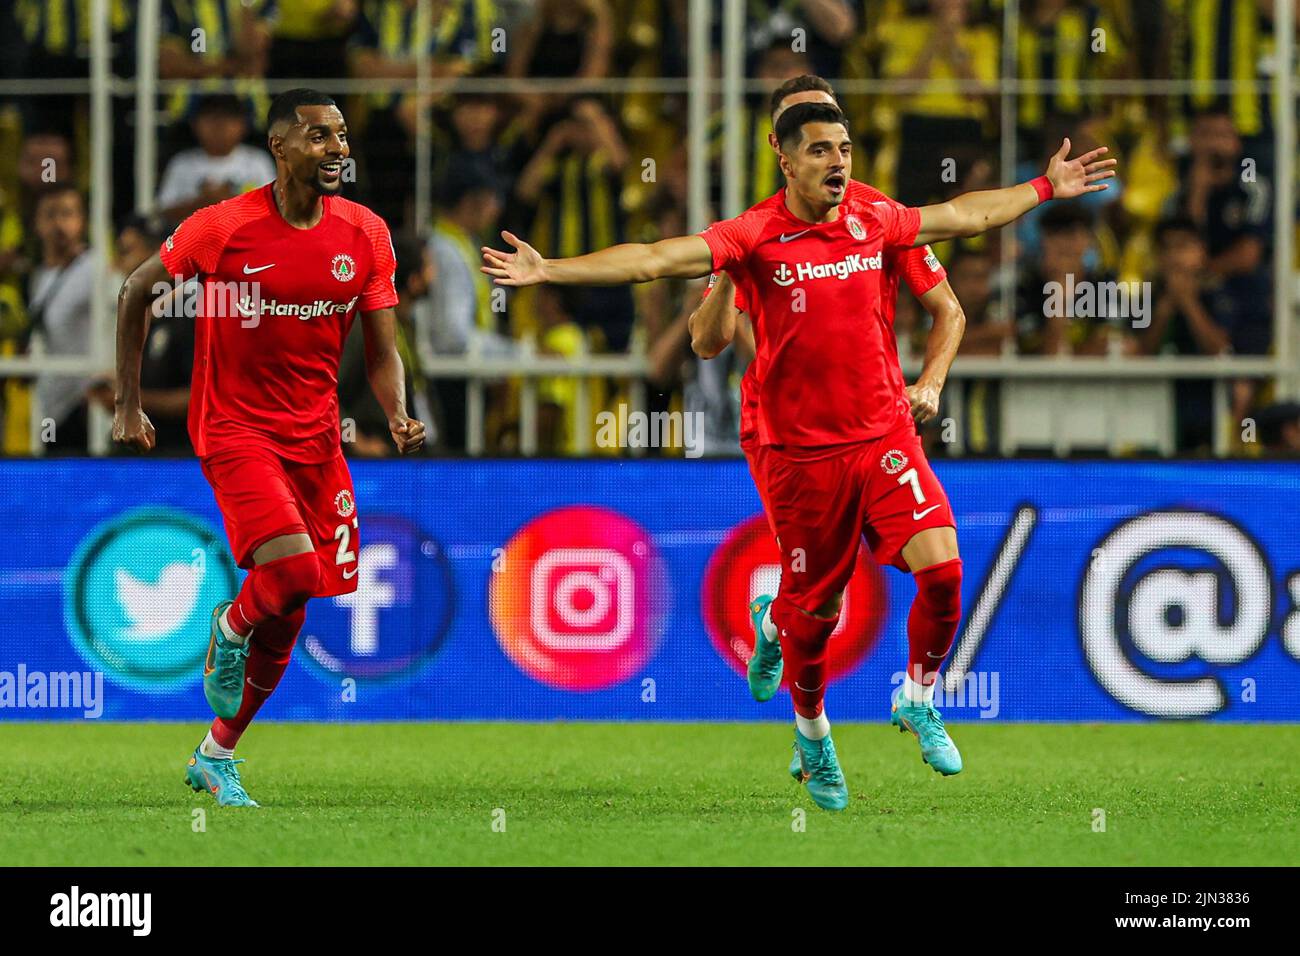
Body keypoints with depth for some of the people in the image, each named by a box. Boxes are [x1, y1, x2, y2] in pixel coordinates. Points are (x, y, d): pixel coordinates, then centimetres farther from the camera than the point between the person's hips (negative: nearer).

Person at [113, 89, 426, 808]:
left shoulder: (365, 234, -1)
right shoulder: (222, 227, -13)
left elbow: (381, 351, 2)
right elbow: (136, 292, 1)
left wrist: (398, 418, -18)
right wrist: (128, 404, 2)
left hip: (314, 437, 5)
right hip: (234, 428, -5)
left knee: (286, 616, 9)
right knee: (293, 571, -25)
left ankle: (216, 756, 27)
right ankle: (229, 628, 10)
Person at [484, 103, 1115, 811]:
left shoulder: (873, 223, 5)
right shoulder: (756, 237, -9)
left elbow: (967, 215, 22)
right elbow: (656, 259, -16)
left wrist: (1046, 188, 30)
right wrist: (549, 270, -24)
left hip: (885, 435, 3)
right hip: (803, 452, -3)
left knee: (941, 566, -15)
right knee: (813, 610, 5)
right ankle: (812, 732, 32)